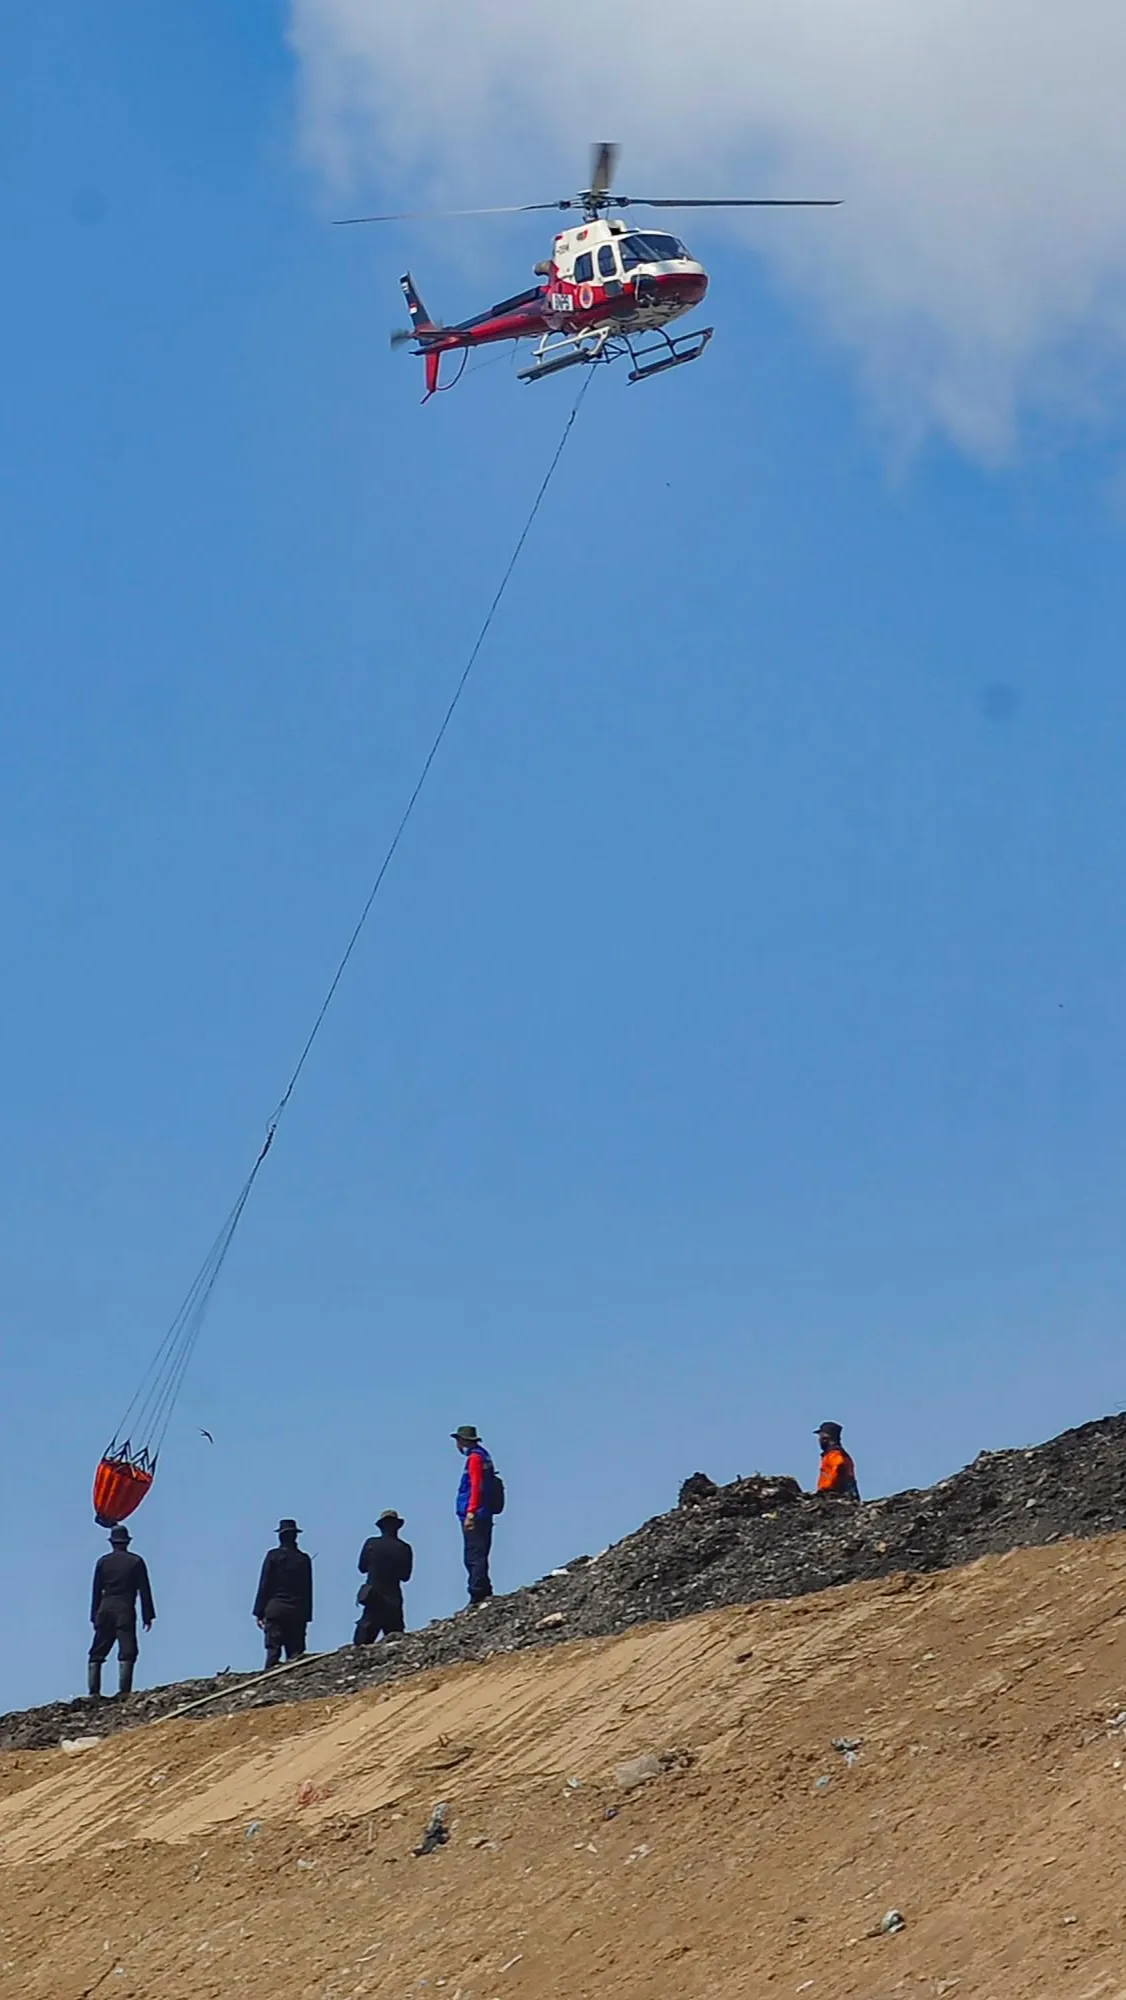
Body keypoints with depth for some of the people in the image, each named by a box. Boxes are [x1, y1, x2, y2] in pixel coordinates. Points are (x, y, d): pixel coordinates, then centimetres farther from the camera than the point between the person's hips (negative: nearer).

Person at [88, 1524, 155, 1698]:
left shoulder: (102, 1562, 8)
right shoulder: (136, 1561, 2)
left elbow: (96, 1591, 8)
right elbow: (144, 1591, 1)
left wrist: (95, 1617, 12)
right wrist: (147, 1616, 4)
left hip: (105, 1611, 3)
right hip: (125, 1611, -3)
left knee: (97, 1653, 8)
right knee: (127, 1652, -4)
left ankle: (94, 1692, 1)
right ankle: (124, 1691, -14)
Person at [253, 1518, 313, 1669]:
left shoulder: (273, 1555, -1)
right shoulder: (304, 1559, 6)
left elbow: (264, 1584, -2)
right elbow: (308, 1589, 8)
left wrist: (259, 1612, 2)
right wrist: (307, 1615, 13)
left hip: (275, 1608, -2)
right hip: (298, 1610, 2)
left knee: (273, 1651, -4)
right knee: (295, 1650, 2)